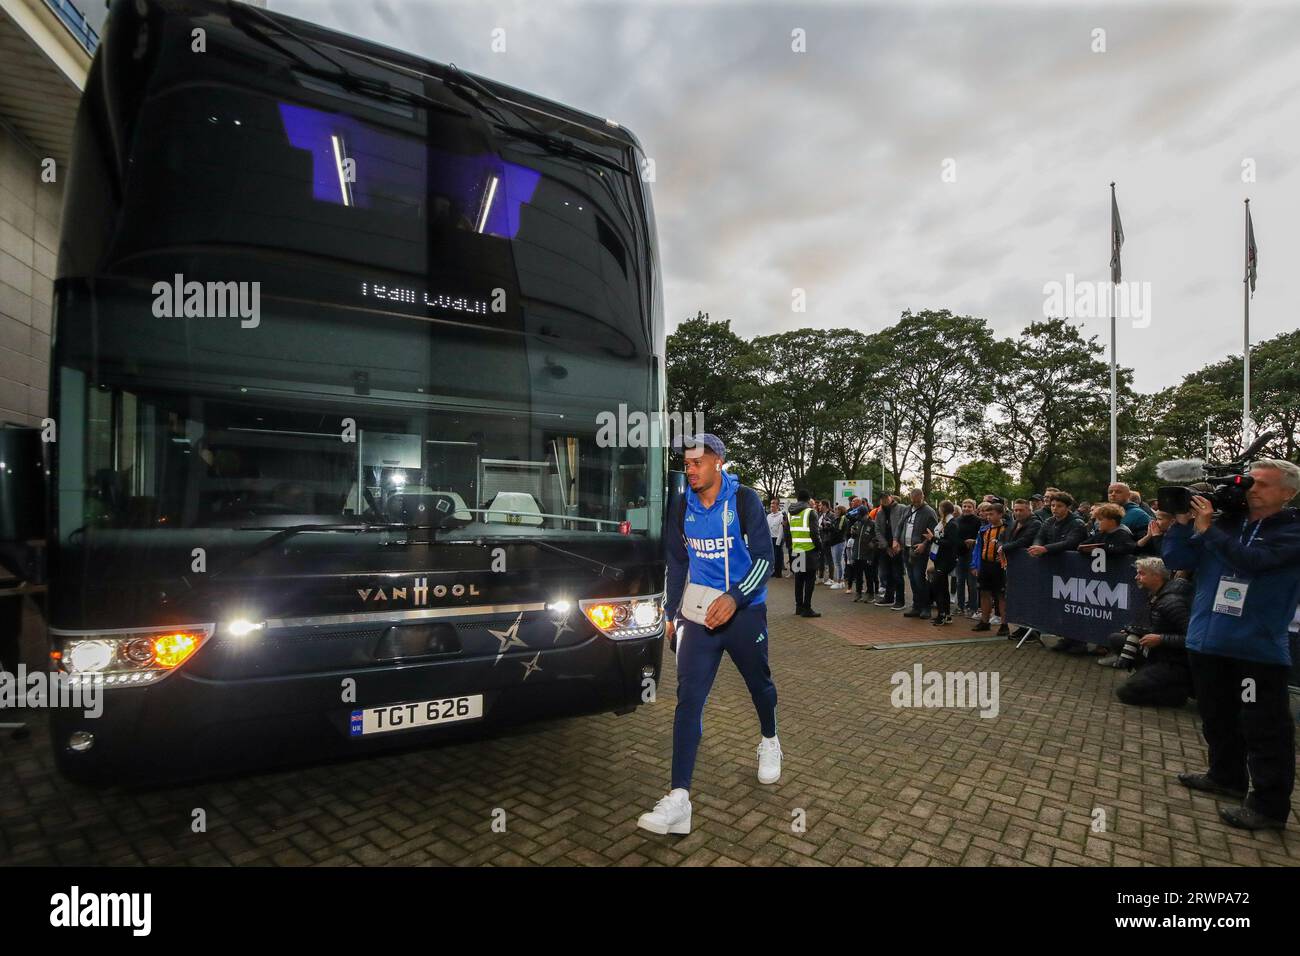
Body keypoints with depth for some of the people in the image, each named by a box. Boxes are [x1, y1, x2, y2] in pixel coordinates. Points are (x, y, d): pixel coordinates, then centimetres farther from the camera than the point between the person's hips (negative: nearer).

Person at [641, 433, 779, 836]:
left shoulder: (744, 500, -11)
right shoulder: (682, 506, 0)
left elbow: (764, 557, -13)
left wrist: (735, 597, -27)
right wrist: (670, 613, 12)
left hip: (745, 611, -2)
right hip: (699, 614, 2)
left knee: (759, 684, 19)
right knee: (688, 700, -6)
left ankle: (769, 743, 50)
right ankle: (679, 799, -4)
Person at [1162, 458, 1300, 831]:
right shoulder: (1225, 521, 6)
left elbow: (1253, 560, -24)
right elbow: (1175, 559, 4)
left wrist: (1206, 529, -19)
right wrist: (1183, 522, -7)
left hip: (1258, 647, -5)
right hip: (1208, 641, 5)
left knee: (1264, 728, 4)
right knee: (1217, 717, 19)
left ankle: (1269, 805, 16)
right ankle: (1226, 775, 37)